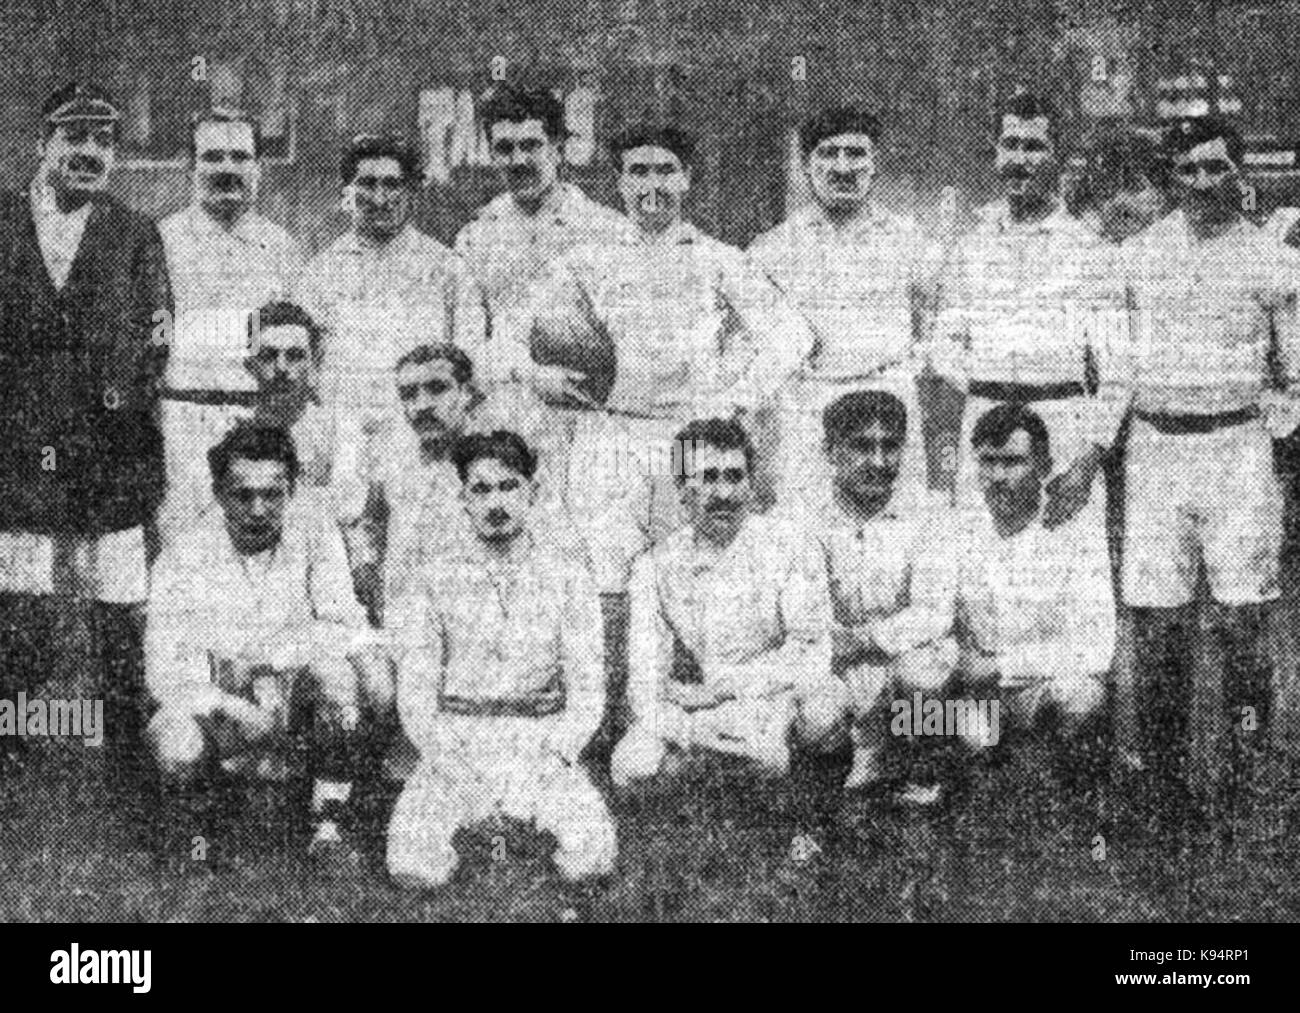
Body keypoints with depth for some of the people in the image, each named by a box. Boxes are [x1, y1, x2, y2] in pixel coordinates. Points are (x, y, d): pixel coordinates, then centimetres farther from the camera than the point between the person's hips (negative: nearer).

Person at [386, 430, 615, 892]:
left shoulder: (567, 577, 5)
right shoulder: (435, 583, 4)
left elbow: (587, 691, 5)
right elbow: (416, 697, 4)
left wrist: (554, 756, -10)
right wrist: (451, 762, -10)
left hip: (543, 743, 1)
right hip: (455, 743, -1)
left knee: (591, 851, -24)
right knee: (416, 865, -25)